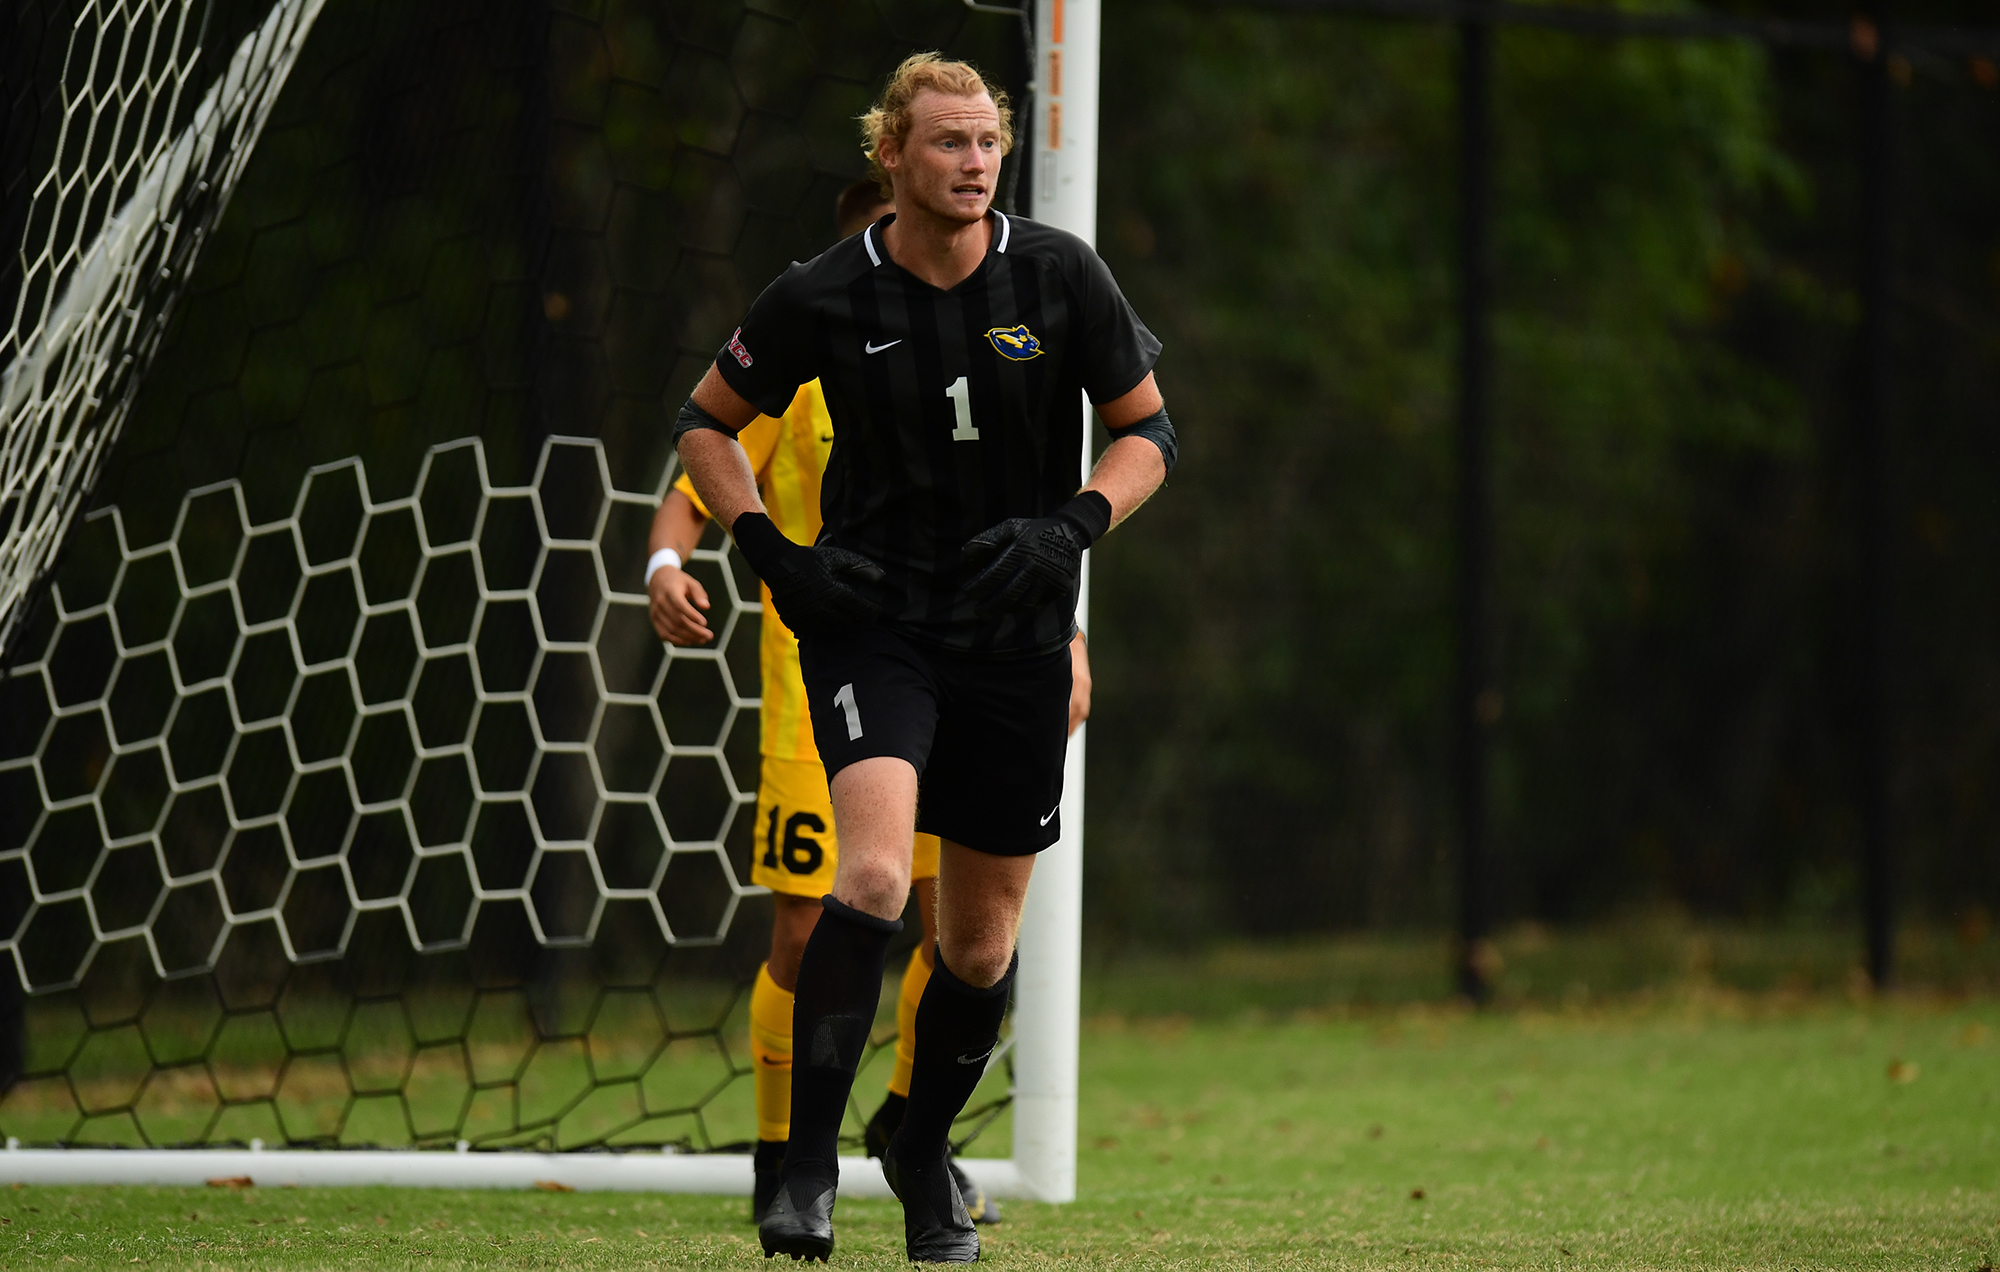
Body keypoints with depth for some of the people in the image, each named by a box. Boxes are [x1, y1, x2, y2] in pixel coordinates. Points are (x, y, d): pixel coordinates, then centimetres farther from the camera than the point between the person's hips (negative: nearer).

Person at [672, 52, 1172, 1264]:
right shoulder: (826, 297, -7)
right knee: (874, 871, -25)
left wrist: (1073, 529, -13)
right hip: (871, 621, -2)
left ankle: (925, 1154, 33)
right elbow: (707, 422, 7)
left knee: (983, 938, 9)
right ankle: (808, 1165, -19)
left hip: (1017, 631, 2)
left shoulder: (1059, 276, -5)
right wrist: (770, 549, -7)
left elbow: (1147, 431, 5)